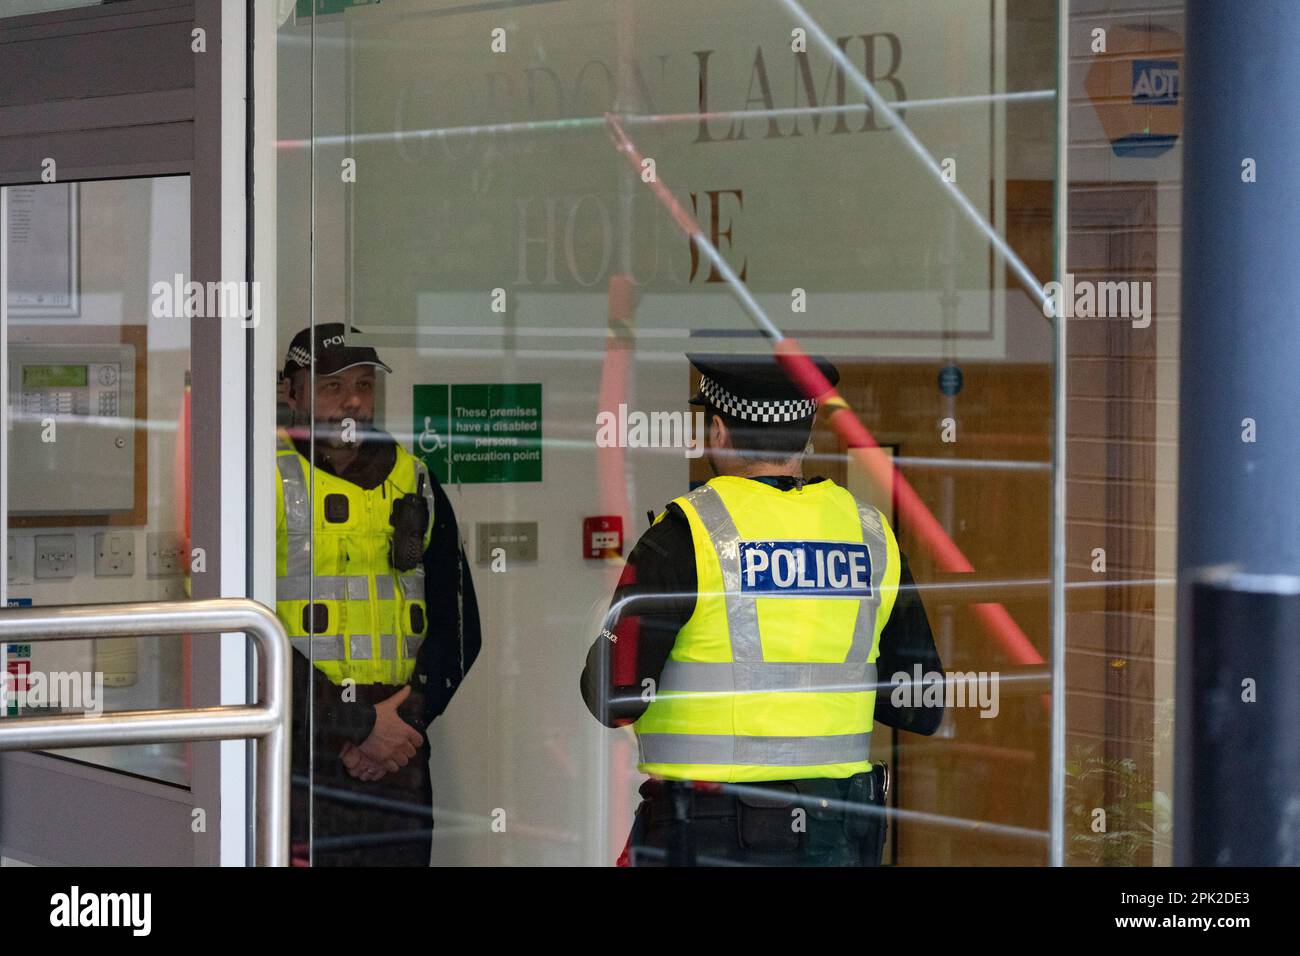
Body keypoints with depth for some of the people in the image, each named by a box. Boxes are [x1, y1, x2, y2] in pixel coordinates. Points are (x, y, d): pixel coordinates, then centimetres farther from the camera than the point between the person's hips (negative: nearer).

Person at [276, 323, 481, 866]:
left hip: (396, 754, 5)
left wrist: (410, 717, -2)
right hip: (294, 755, -4)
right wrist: (360, 724, -12)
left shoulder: (413, 484, 14)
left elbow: (458, 628, 15)